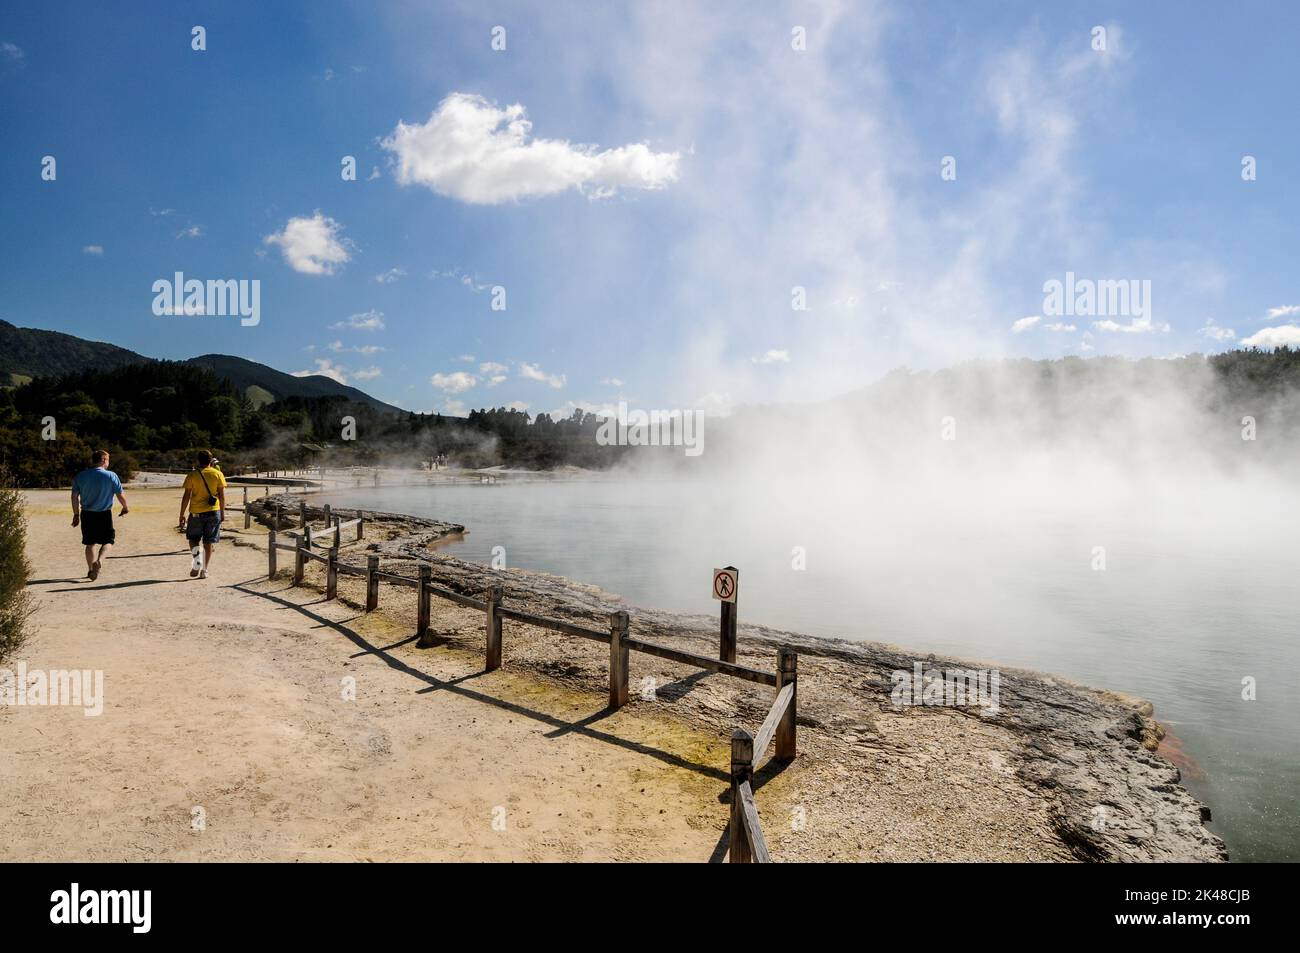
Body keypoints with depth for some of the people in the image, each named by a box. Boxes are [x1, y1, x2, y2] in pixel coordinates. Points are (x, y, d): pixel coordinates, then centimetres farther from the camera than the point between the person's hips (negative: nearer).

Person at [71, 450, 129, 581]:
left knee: (90, 543, 14)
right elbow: (120, 495, -6)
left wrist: (76, 514, 12)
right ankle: (99, 560, -16)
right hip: (105, 514, -3)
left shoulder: (80, 476, 1)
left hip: (87, 514, 3)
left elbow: (75, 496, 3)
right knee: (108, 540, 11)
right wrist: (125, 507, 12)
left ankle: (91, 571, 19)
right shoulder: (111, 476, -9)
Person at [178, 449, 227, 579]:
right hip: (214, 512, 1)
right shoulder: (218, 474, 0)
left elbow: (186, 496, -4)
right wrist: (222, 512, 10)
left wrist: (182, 515, 2)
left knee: (193, 538, 17)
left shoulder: (192, 475, -3)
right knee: (209, 542, 8)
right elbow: (222, 496, 0)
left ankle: (197, 556, -12)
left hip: (196, 512, -1)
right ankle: (204, 570, 7)